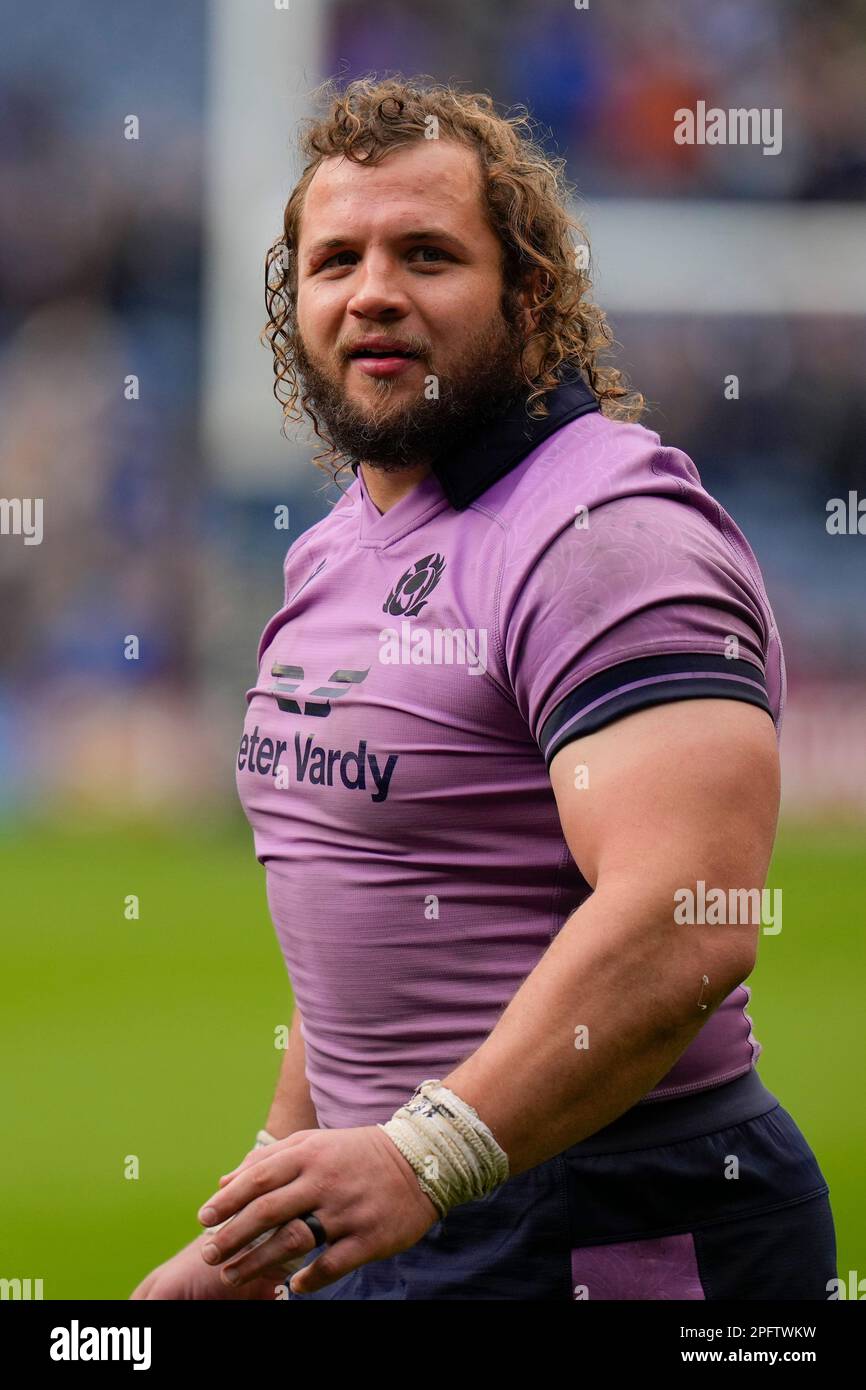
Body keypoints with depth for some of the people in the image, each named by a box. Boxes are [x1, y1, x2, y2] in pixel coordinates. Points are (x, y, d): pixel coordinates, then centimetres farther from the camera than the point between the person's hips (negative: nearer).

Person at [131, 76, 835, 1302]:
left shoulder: (606, 531, -15)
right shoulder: (333, 555, 15)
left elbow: (682, 929, -28)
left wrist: (428, 1156, -34)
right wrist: (253, 1252, 20)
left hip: (605, 1233, -8)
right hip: (395, 1218, 8)